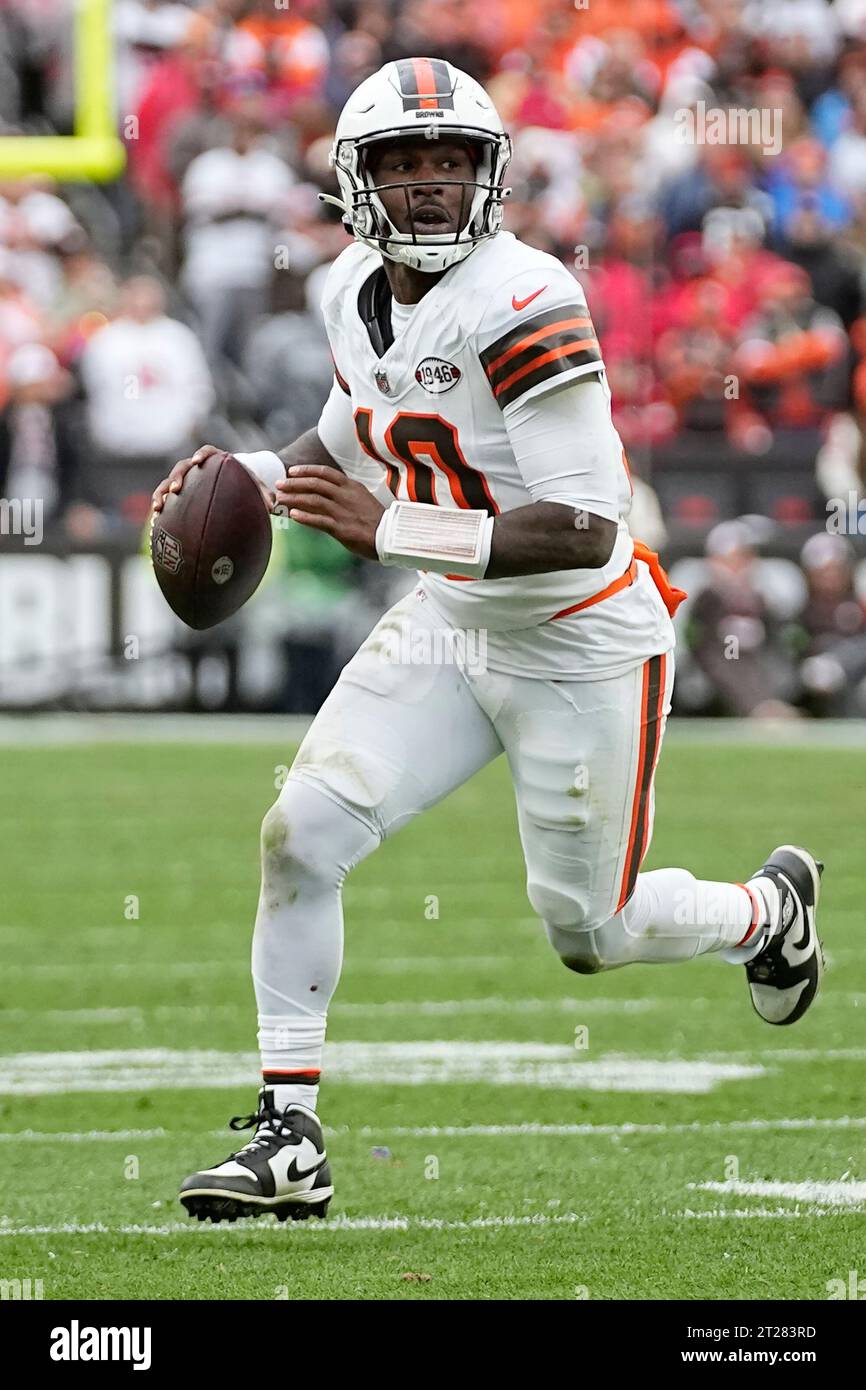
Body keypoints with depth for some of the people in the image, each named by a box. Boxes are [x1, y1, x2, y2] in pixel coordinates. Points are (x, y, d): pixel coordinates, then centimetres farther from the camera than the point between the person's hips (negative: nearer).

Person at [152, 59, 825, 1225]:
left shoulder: (522, 305, -26)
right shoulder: (359, 294, -1)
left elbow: (583, 531, -30)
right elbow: (348, 446, 20)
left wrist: (390, 531, -34)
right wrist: (244, 475, 0)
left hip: (581, 648, -6)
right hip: (447, 631, 6)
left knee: (591, 933, 8)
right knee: (302, 832, -11)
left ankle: (770, 909, 41)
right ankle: (288, 1140, -3)